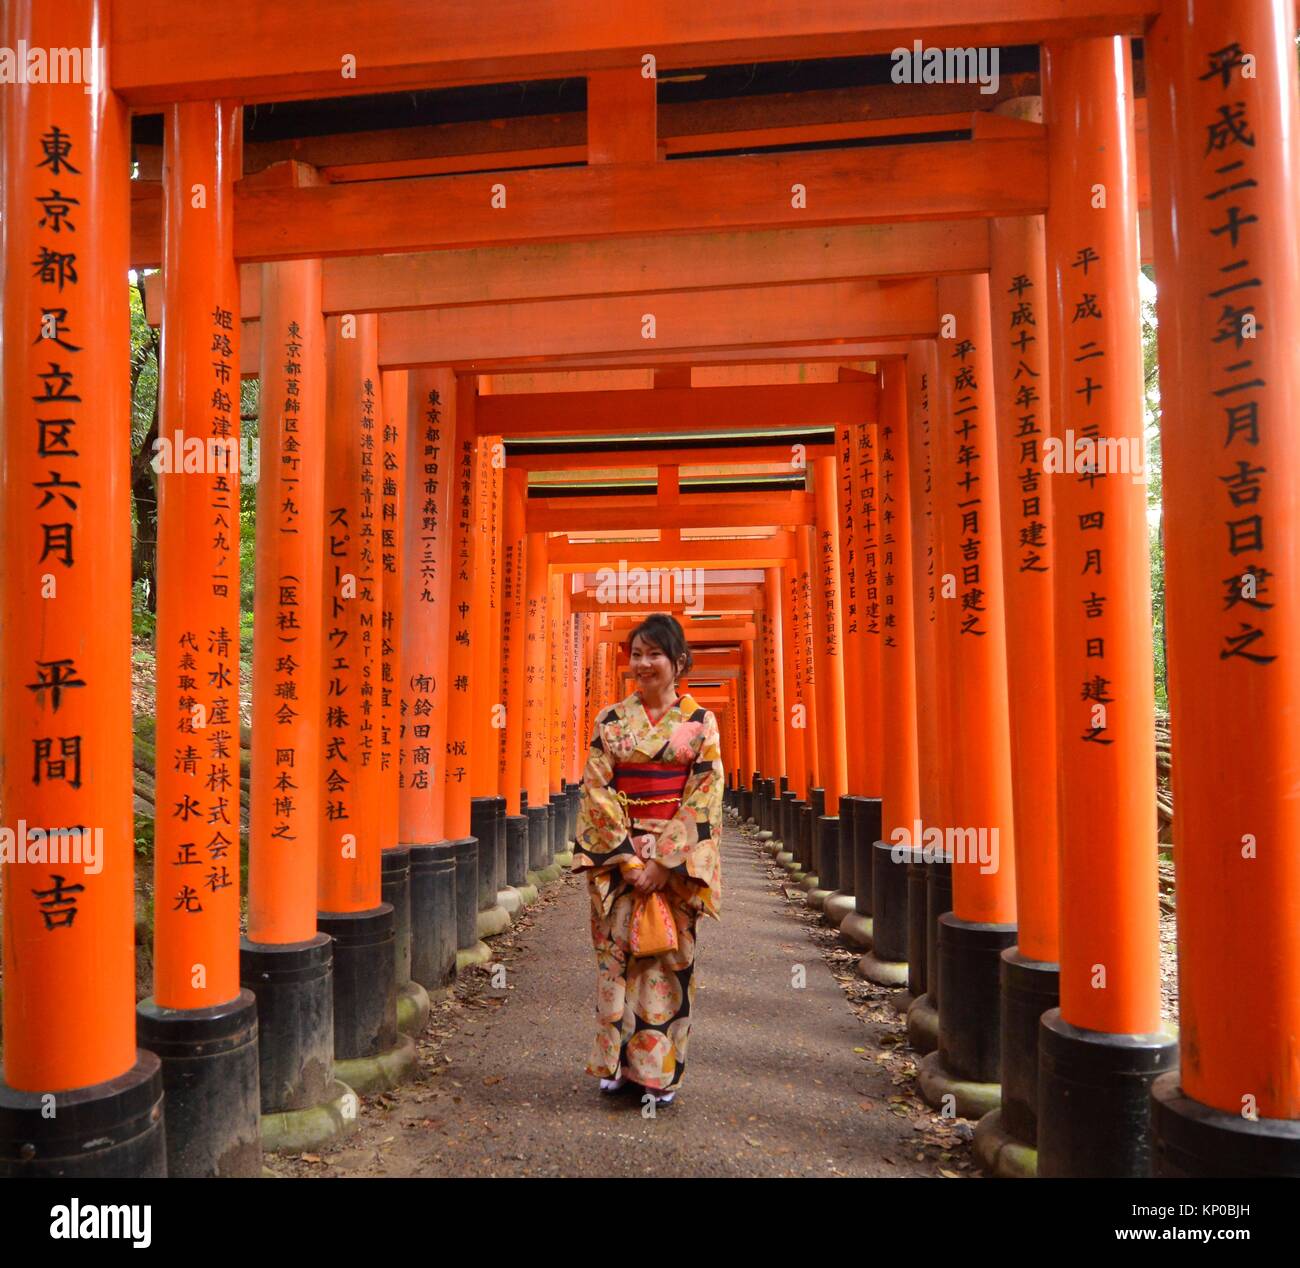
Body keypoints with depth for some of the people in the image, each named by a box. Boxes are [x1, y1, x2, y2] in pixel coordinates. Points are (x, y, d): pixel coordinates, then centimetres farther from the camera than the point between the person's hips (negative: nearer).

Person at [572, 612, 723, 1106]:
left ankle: (662, 1068, 16)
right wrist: (627, 858, -11)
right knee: (617, 954, 3)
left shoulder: (701, 722, 0)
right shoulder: (611, 721, 3)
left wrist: (663, 860, -13)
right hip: (618, 856, 1)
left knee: (671, 961, 3)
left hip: (678, 860, -1)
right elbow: (598, 793, -2)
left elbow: (704, 797, -5)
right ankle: (616, 1062, 17)